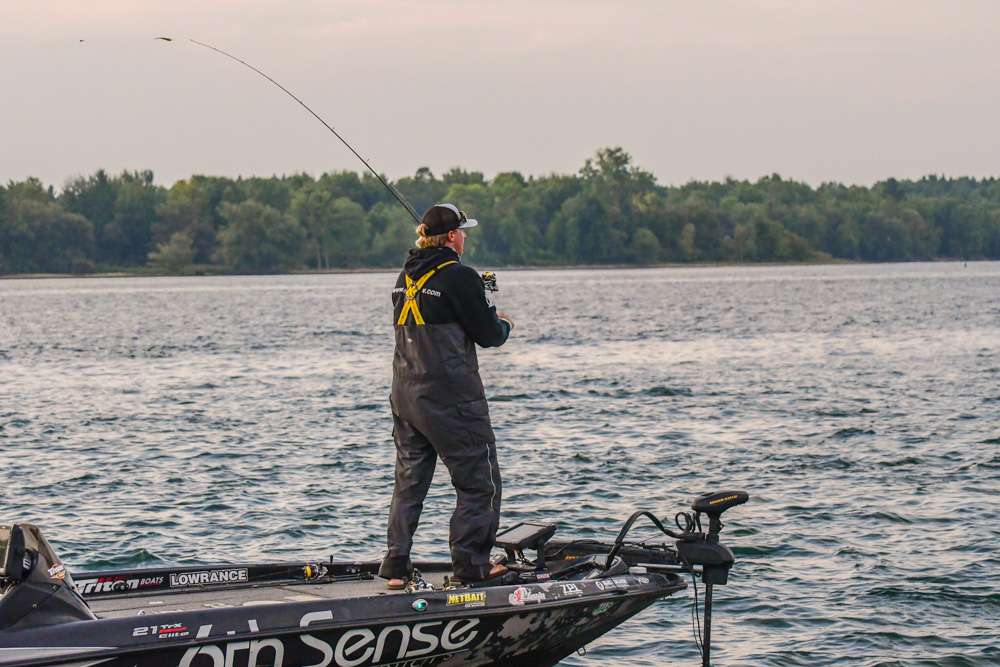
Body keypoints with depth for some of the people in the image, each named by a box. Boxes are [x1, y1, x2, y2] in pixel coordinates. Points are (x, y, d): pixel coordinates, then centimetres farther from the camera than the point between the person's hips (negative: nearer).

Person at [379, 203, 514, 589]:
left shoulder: (406, 276, 9)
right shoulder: (460, 277, -14)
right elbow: (489, 335, -9)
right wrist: (504, 324, 14)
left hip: (405, 395, 7)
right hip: (451, 398, -7)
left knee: (409, 481, 12)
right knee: (479, 483, 5)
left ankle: (396, 567, 8)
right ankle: (471, 564, 7)